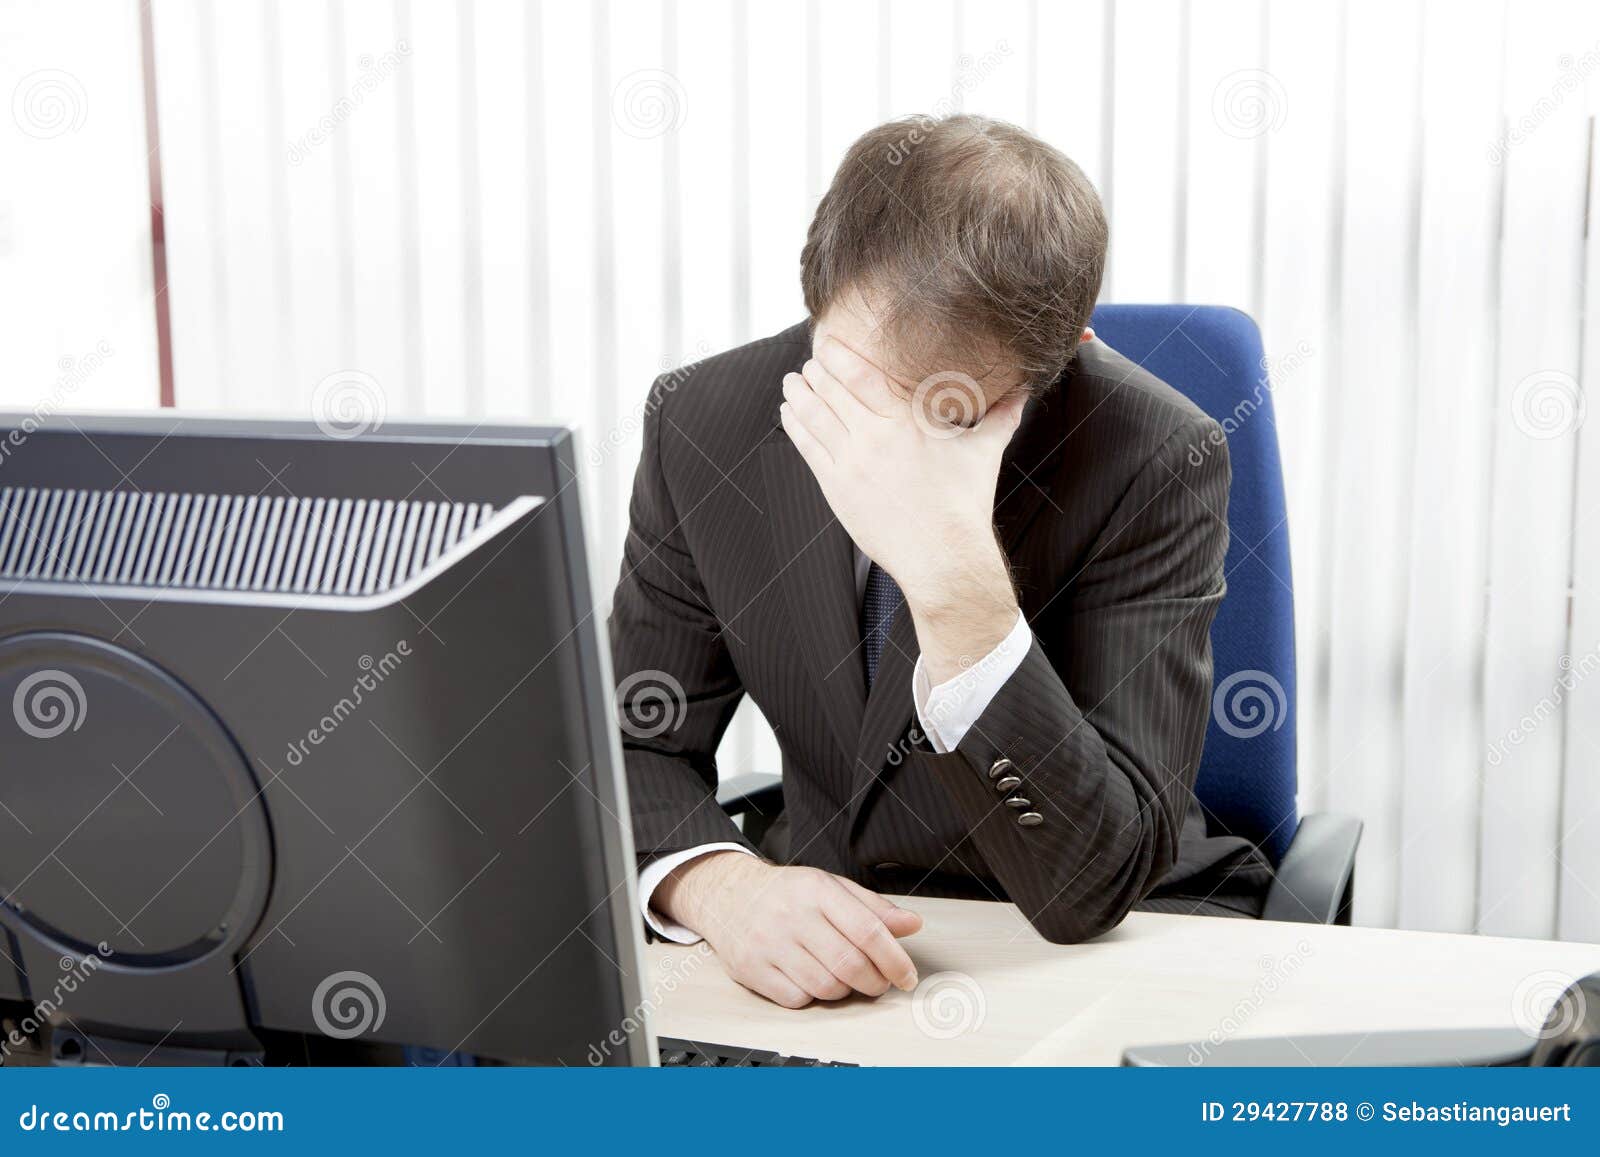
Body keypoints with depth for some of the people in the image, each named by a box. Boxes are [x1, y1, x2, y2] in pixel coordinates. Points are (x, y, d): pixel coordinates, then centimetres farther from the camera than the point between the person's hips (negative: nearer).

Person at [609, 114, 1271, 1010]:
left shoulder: (1156, 459, -20)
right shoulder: (706, 423, -10)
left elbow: (1094, 883, -26)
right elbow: (637, 747, -5)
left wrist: (956, 581, -38)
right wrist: (725, 885, -28)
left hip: (1120, 941, -2)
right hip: (834, 933, 2)